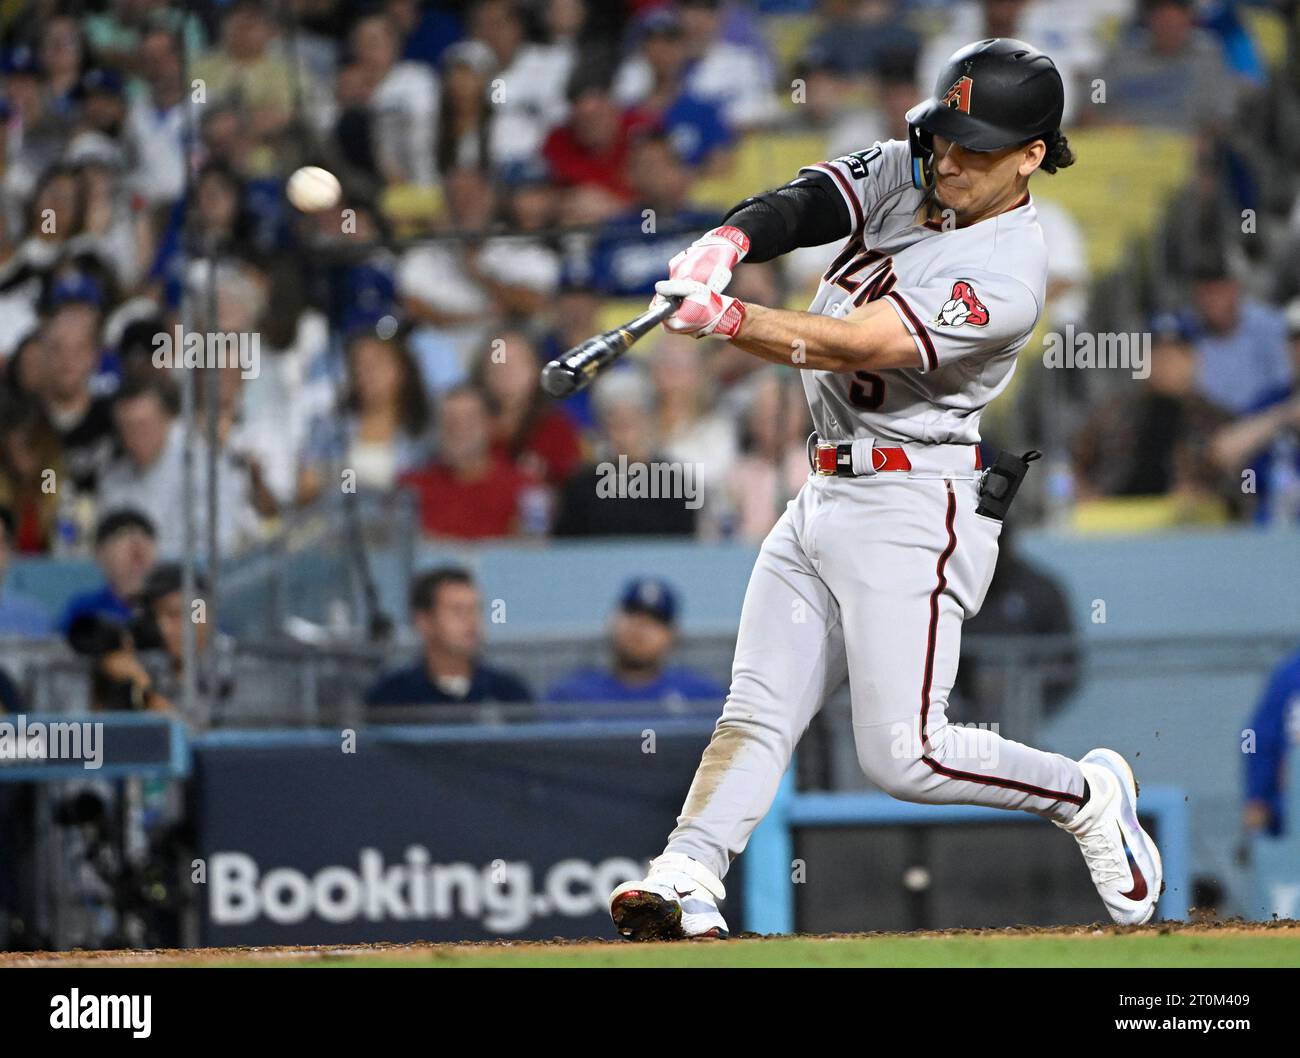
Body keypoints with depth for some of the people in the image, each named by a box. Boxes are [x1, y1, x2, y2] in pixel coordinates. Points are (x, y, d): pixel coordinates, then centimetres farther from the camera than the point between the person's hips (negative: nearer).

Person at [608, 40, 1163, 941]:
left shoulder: (1007, 275, -18)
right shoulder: (904, 174, 7)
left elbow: (858, 344, -28)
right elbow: (802, 205, -8)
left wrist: (725, 320, -39)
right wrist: (725, 244, -31)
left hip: (914, 505, -8)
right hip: (826, 496, 8)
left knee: (904, 757, -12)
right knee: (756, 714, -4)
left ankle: (1087, 797, 9)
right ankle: (687, 882, -14)